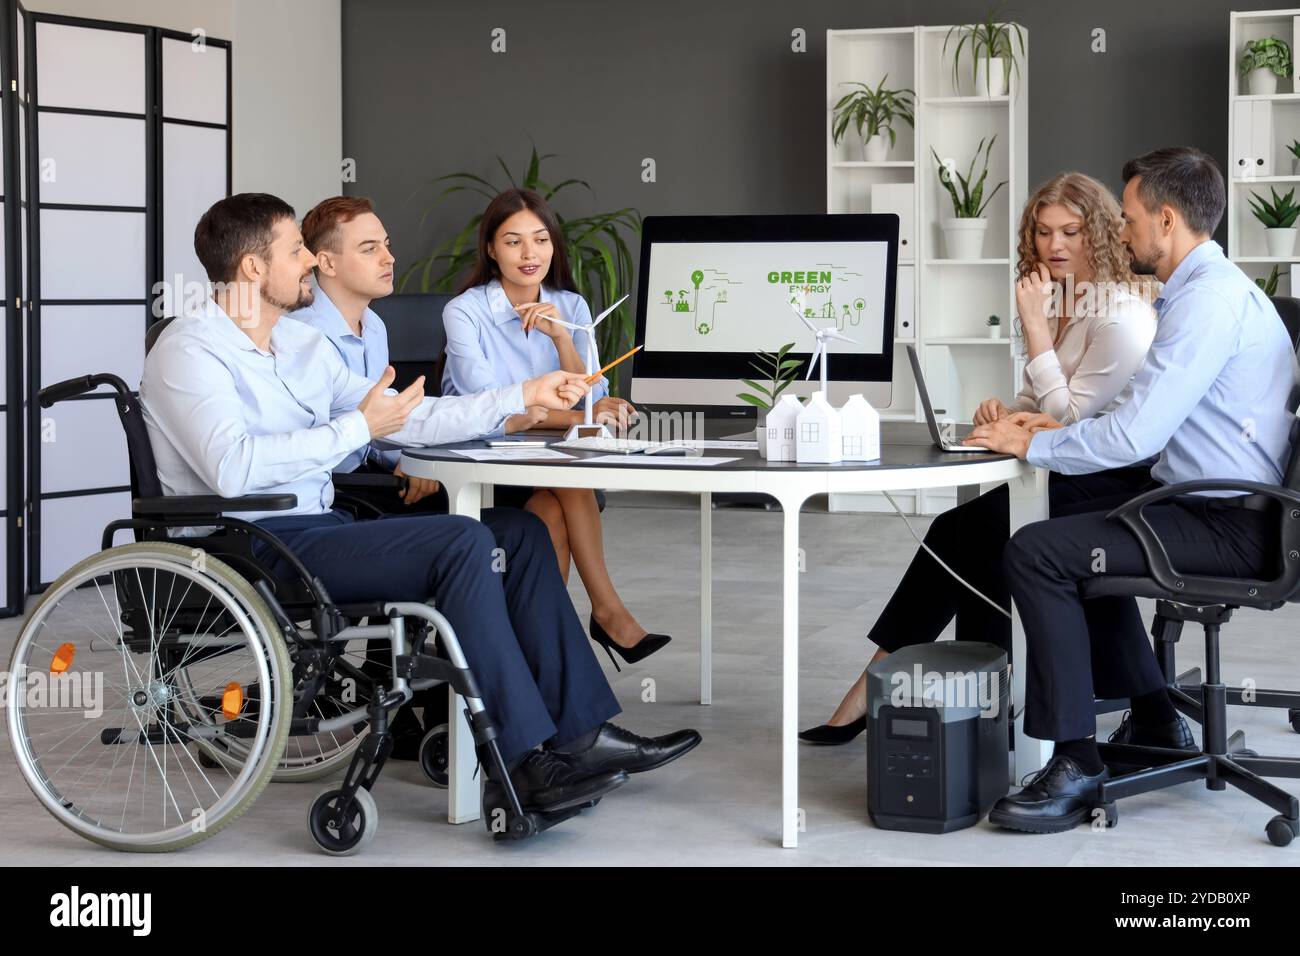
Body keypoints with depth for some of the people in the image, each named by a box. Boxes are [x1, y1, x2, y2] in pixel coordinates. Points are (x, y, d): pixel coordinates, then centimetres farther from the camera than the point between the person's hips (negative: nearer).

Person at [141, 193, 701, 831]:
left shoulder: (303, 345, 17)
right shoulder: (190, 349, -9)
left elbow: (411, 419, 18)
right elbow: (233, 468, -25)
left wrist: (525, 395, 13)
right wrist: (358, 428, -19)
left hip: (318, 529, 9)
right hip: (253, 545, -9)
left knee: (520, 533, 0)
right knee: (462, 543, -24)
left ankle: (578, 732, -3)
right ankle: (519, 765, -22)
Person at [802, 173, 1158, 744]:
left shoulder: (1120, 315, -15)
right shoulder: (1058, 304, 14)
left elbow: (1068, 419, -18)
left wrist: (1036, 327, -19)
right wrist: (1006, 411, -4)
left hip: (1112, 486, -8)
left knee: (968, 532, -20)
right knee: (961, 531, -13)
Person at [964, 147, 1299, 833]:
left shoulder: (1210, 298, -19)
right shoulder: (1206, 287, 15)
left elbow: (1134, 436, -24)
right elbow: (1147, 414, 23)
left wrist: (1032, 447, -9)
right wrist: (1053, 427, 13)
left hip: (1229, 526, -11)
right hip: (1224, 510, 11)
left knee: (1034, 552, -18)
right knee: (1077, 527, 30)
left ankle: (1075, 763, -14)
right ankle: (1152, 721, 32)